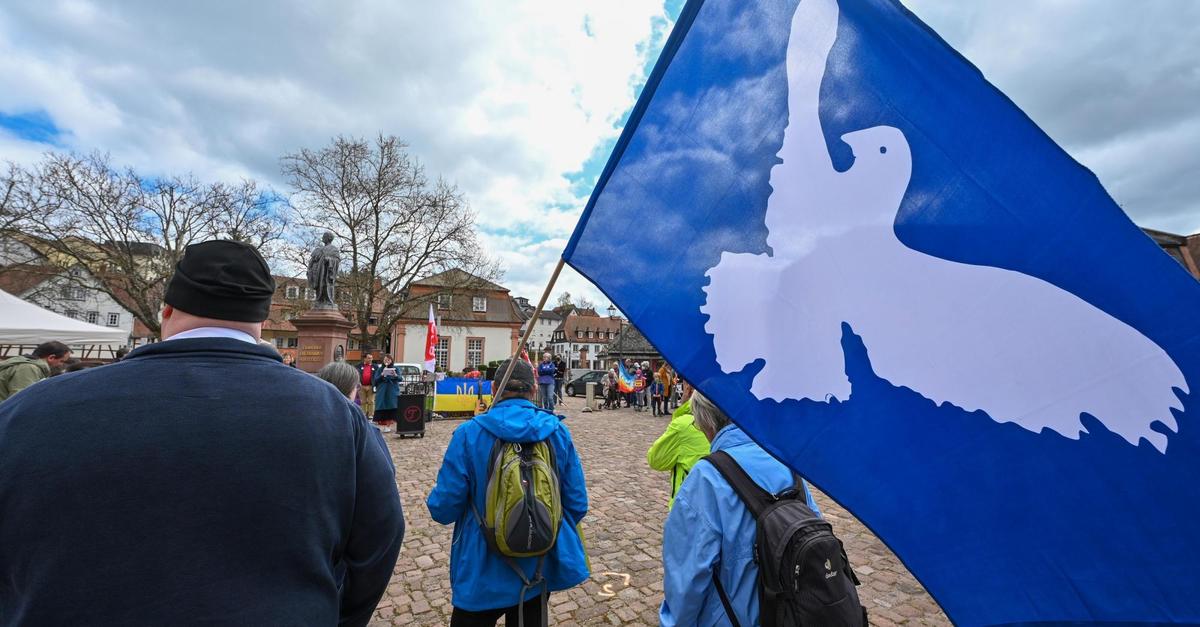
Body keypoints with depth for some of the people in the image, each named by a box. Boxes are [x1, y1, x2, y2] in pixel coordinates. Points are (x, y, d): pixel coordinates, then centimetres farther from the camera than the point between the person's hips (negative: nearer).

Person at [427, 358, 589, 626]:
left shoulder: (469, 433, -17)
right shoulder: (558, 430, -11)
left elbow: (444, 508, -14)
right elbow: (577, 503, -6)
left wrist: (435, 502, 10)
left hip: (484, 569, -2)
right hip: (542, 564, 3)